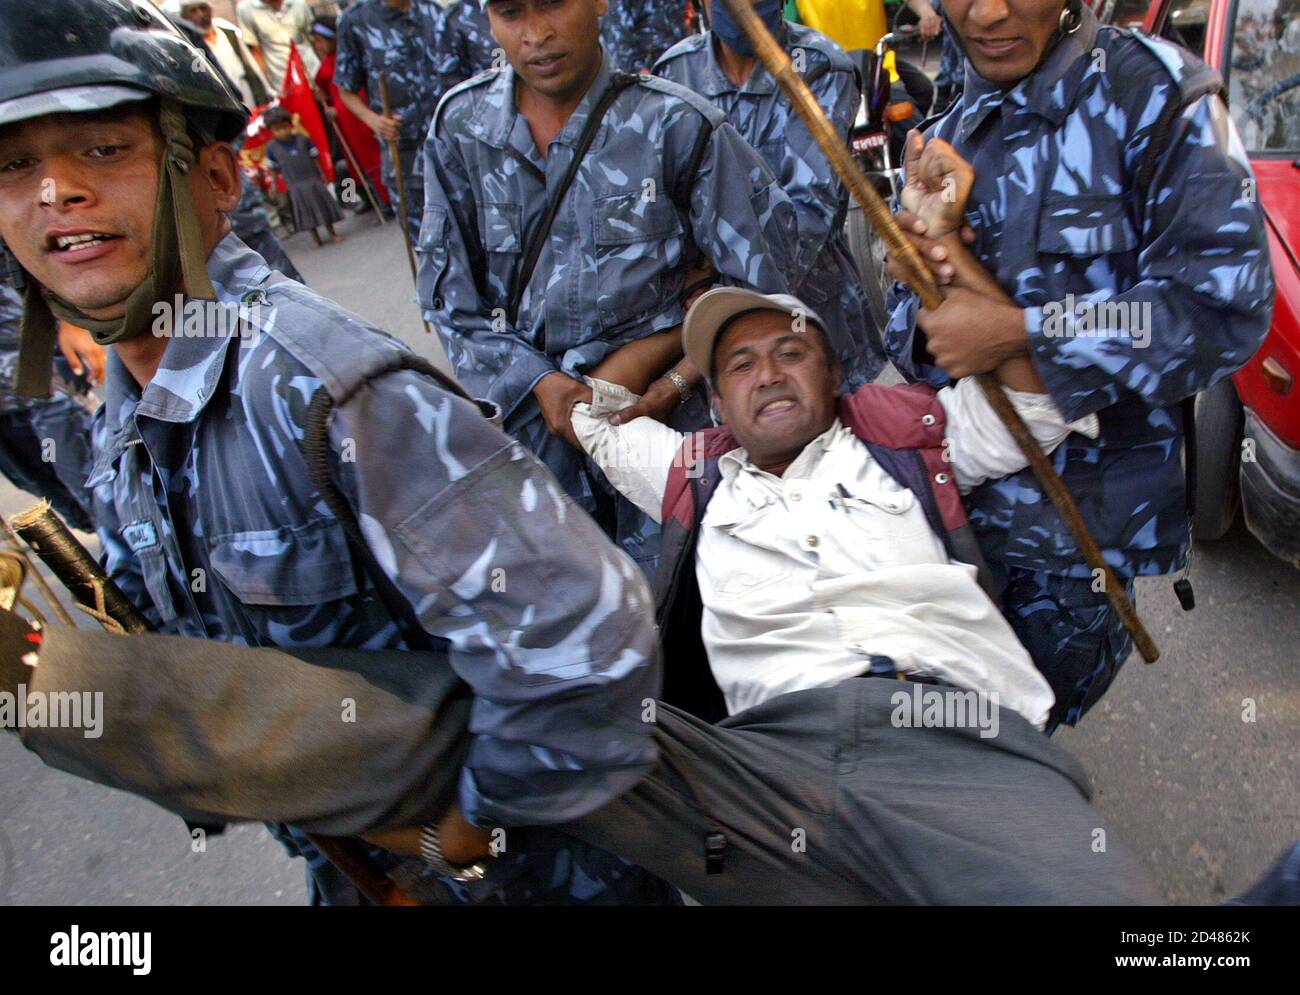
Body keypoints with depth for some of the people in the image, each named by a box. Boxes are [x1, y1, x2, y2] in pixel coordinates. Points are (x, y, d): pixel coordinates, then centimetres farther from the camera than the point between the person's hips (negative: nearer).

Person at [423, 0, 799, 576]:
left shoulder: (673, 122, -10)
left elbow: (758, 279, -5)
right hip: (527, 410, 3)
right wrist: (537, 382, -9)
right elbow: (447, 289, 3)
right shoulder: (459, 124, 0)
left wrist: (675, 381, -12)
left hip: (664, 414, -2)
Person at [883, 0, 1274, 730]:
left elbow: (1225, 305, -17)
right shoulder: (948, 137, 10)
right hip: (955, 496, 5)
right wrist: (922, 310, -14)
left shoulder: (1152, 90, -8)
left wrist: (1018, 331, -22)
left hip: (1082, 519, -5)